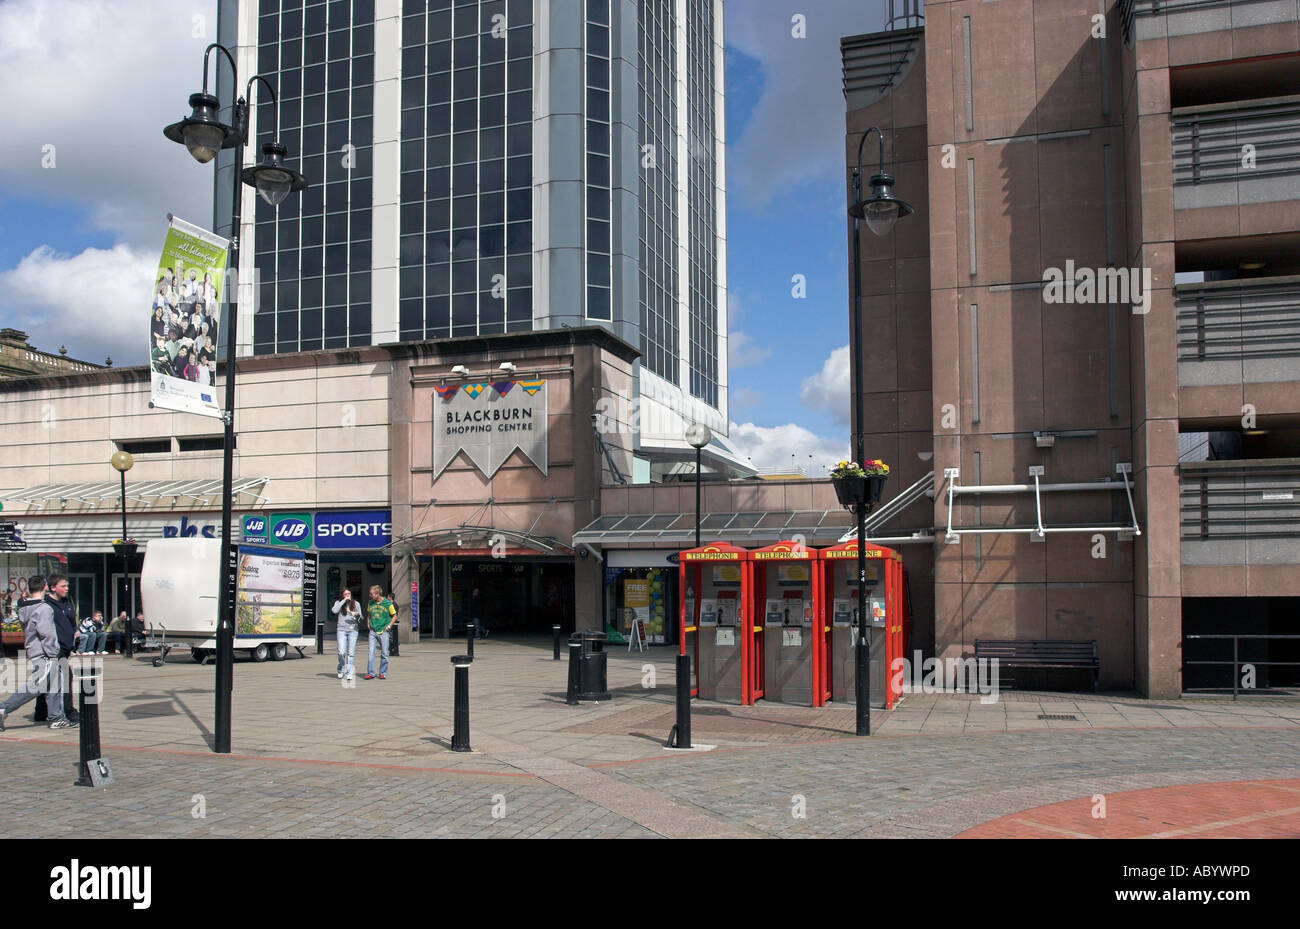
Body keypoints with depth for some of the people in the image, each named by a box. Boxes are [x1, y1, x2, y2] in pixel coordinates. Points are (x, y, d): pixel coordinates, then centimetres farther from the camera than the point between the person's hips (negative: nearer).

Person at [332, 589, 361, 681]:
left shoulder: (356, 604, 11)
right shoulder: (339, 603, 7)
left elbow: (360, 618, 10)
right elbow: (334, 611, -14)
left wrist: (356, 615, -14)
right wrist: (344, 600, -11)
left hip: (353, 630, 1)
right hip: (341, 630, -1)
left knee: (351, 653, -3)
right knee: (341, 652, -9)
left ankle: (349, 673, 2)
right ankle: (341, 671, 15)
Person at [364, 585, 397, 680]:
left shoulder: (387, 603, -5)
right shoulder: (371, 603, 7)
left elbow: (394, 616, 4)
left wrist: (389, 626, -6)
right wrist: (368, 623, 11)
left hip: (383, 632, -3)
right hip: (373, 631, 3)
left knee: (384, 654, 2)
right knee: (371, 652, -7)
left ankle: (383, 673, 13)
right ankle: (370, 673, -3)